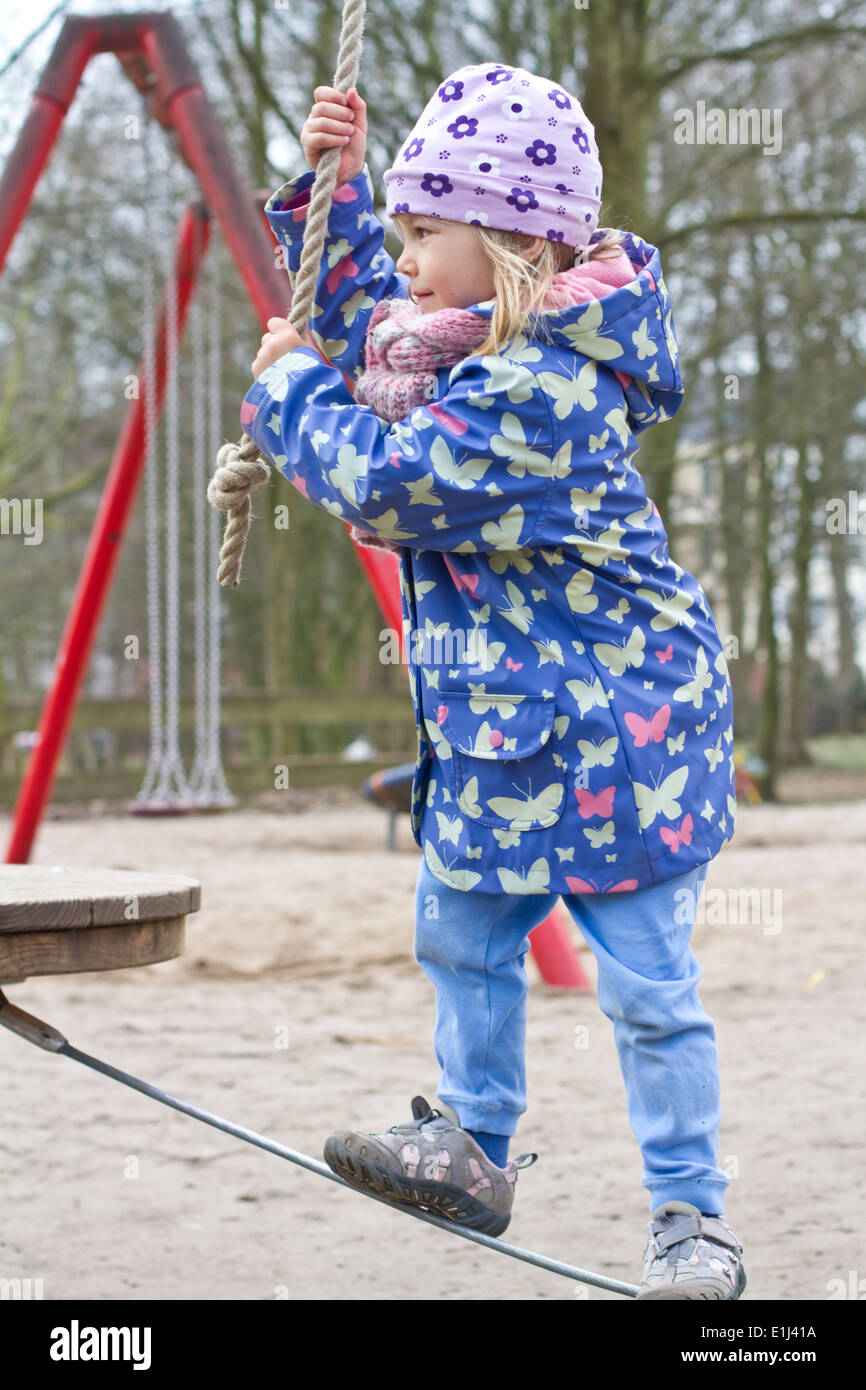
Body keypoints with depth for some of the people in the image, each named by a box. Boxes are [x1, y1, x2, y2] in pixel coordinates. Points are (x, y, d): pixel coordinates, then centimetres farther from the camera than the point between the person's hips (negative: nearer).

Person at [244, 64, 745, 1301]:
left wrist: (289, 388, -11)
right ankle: (474, 1149, 33)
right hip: (497, 723, 10)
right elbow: (361, 317, 25)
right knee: (461, 935, 19)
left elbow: (383, 486, -28)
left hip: (609, 727, -10)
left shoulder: (535, 387, -26)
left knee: (646, 982, -1)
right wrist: (336, 188, 9)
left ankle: (692, 1215, 9)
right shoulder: (473, 341, 6)